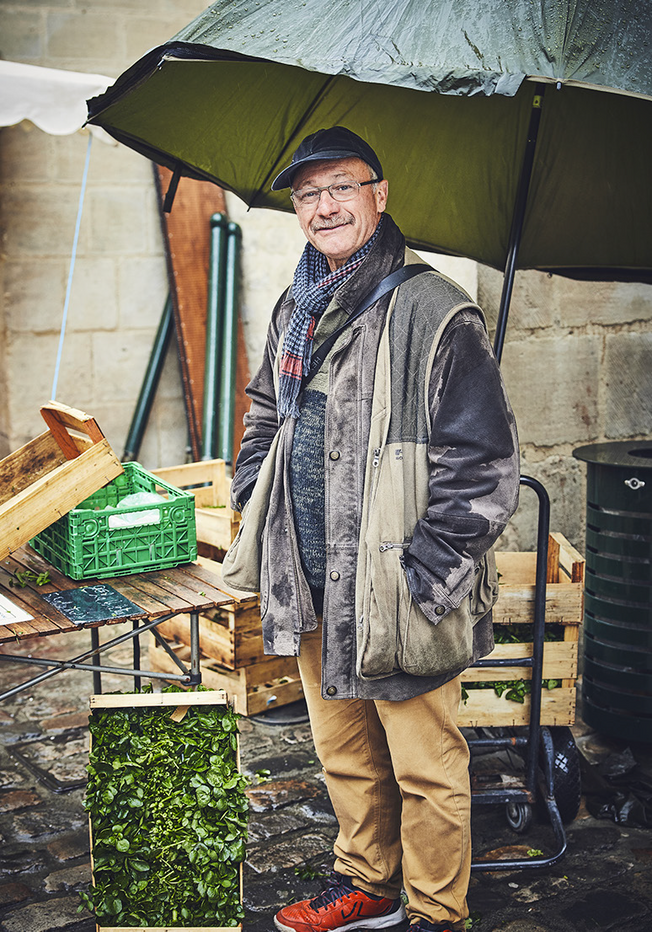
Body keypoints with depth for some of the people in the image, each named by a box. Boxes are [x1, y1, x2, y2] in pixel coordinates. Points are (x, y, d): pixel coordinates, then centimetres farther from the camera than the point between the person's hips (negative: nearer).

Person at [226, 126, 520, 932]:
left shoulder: (434, 313, -14)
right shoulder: (295, 309, 11)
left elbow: (484, 464, -16)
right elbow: (264, 418, 26)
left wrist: (422, 572, -19)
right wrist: (256, 516, 15)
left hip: (398, 593, -7)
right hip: (312, 590, 8)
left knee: (425, 767, 6)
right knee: (343, 751, 22)